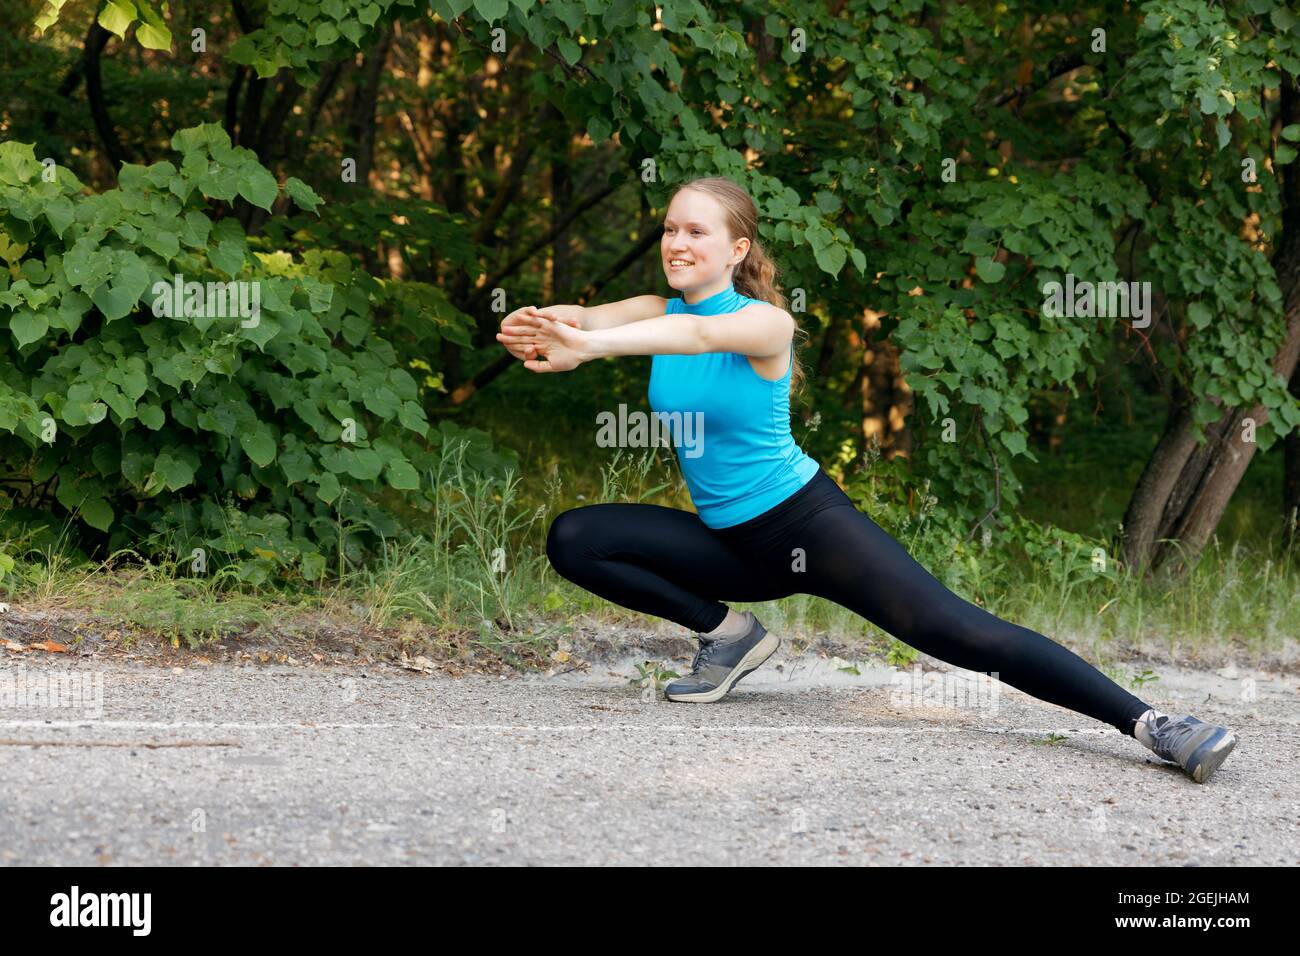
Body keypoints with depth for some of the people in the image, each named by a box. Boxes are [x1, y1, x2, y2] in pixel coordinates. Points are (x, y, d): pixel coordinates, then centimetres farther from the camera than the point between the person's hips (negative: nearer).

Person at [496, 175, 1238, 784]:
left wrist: (589, 344, -54)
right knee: (573, 539, -9)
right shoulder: (656, 312, 1)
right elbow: (587, 319, -21)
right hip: (730, 545, 6)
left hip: (807, 525, -6)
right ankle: (726, 634, 3)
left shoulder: (763, 321, -15)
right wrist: (542, 326, -46)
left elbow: (700, 333, -38)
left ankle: (1147, 722, -26)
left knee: (949, 628, -23)